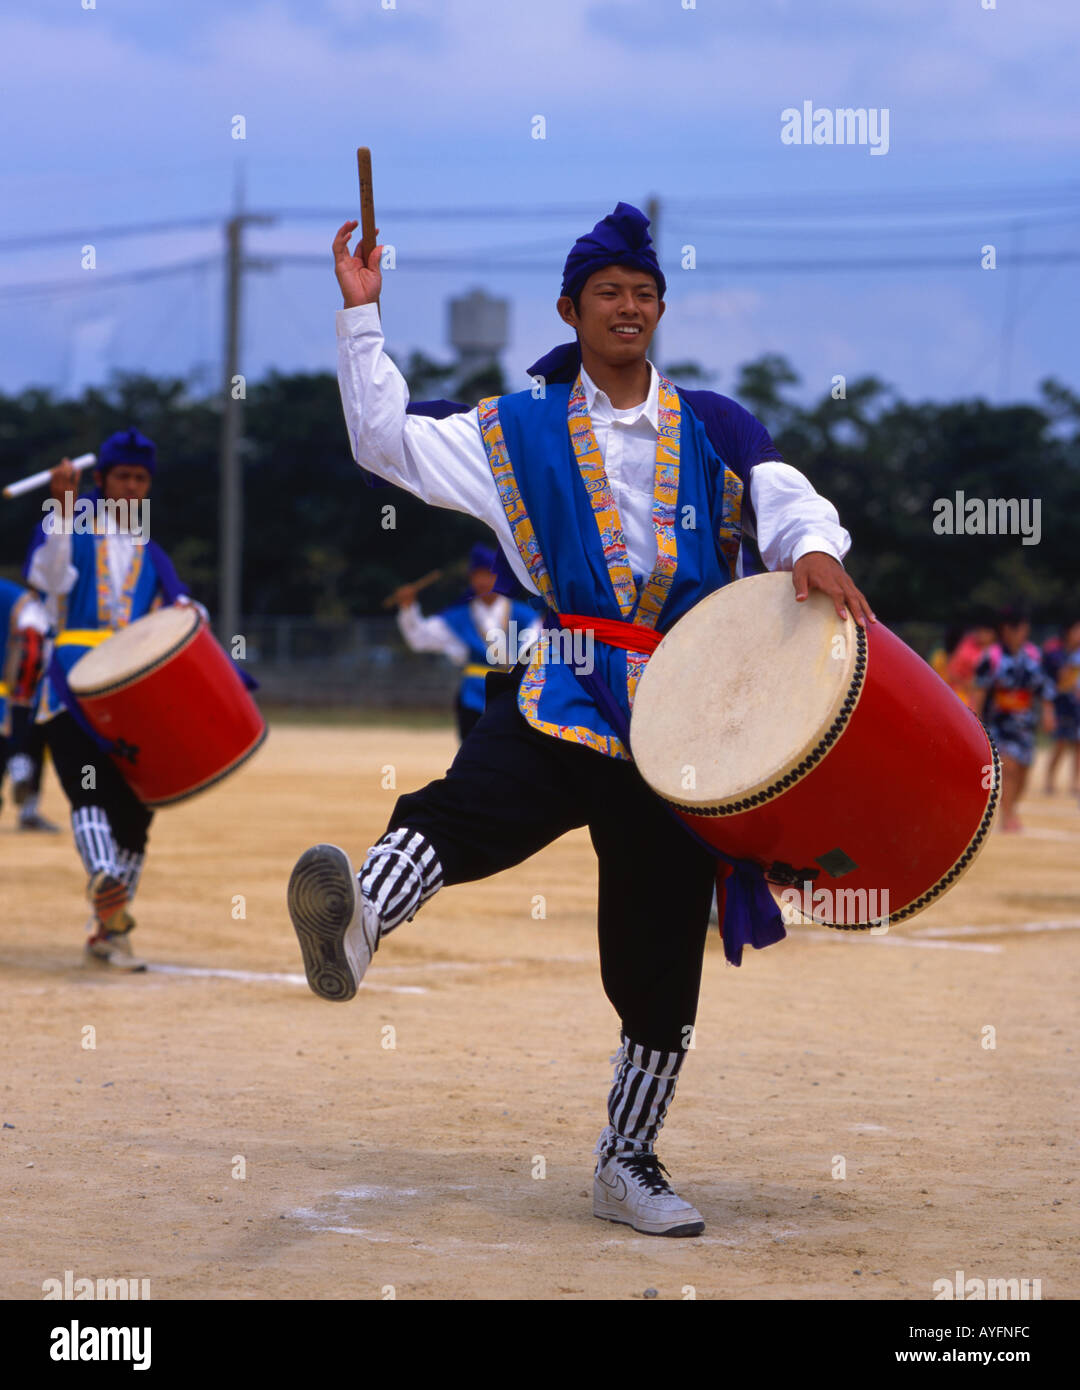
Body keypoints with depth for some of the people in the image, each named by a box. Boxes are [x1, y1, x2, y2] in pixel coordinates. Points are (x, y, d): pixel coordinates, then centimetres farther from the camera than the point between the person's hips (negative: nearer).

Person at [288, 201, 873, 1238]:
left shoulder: (713, 427, 15)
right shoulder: (521, 431, 13)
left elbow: (789, 501, 3)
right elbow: (387, 442, 8)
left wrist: (812, 551, -20)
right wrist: (361, 314, 0)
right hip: (565, 695, -2)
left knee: (661, 957, 5)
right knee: (467, 807, -36)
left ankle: (627, 1166, 17)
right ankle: (354, 922, -63)